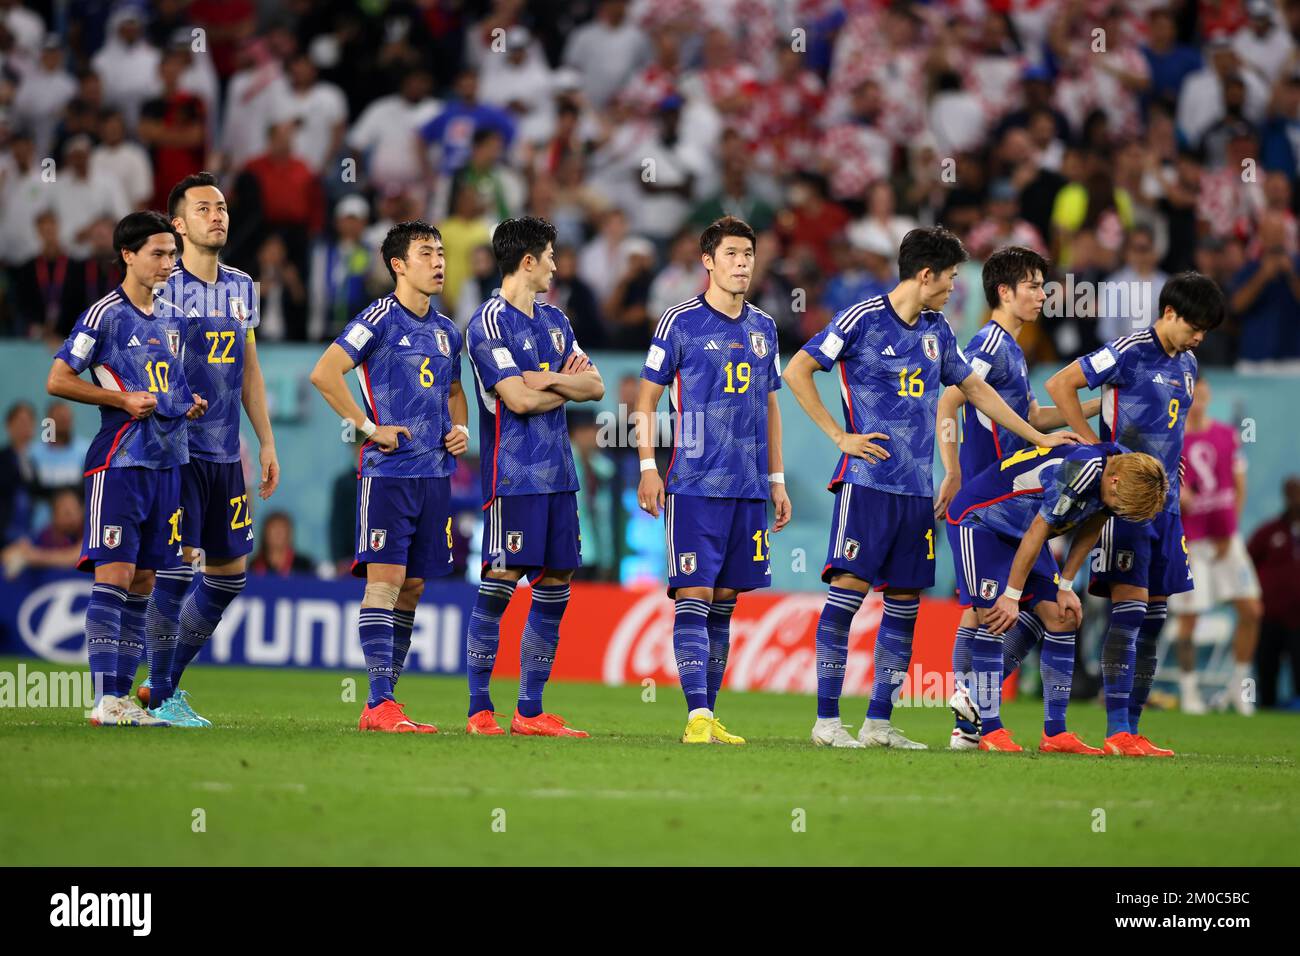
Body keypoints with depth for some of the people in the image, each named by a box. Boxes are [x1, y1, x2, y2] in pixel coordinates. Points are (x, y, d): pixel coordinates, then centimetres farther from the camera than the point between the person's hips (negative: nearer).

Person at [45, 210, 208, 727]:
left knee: (143, 582, 7)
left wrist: (188, 404, 9)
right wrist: (123, 399, -14)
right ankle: (106, 700, -13)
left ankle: (122, 695, 10)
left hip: (165, 464, 8)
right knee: (114, 574, -11)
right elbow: (57, 380, -7)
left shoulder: (171, 321, 17)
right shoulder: (106, 314, -6)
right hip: (119, 462, -8)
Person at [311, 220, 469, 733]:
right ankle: (381, 704, -15)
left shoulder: (446, 330, 16)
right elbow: (324, 373, -14)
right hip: (388, 471, -7)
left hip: (434, 473, 7)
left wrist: (461, 428, 10)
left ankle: (383, 701, 12)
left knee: (412, 585, 7)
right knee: (385, 578, -12)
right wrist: (368, 428, -14)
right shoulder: (380, 319, -7)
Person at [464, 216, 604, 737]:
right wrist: (567, 385, 1)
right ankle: (479, 709, -3)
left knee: (555, 585, 6)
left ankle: (530, 711, 12)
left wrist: (549, 380, -7)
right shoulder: (490, 322, -7)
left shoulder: (554, 320, 18)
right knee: (499, 582, -8)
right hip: (513, 474, -8)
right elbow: (519, 399, -15)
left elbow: (595, 385, 12)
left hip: (557, 473, 8)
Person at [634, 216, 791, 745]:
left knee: (724, 601, 8)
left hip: (749, 486, 5)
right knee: (694, 597, -10)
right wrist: (647, 468, -7)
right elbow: (647, 397, 1)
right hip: (695, 485, -5)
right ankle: (697, 716, -14)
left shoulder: (763, 327, 13)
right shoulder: (680, 322, -2)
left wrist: (777, 478, 18)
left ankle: (710, 716, 12)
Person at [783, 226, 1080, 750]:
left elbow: (974, 387, 27)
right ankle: (826, 720, -8)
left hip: (916, 487, 7)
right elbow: (797, 371, -4)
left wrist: (1038, 437, 27)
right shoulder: (864, 318, -5)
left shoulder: (936, 331, 15)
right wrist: (840, 436, -8)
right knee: (849, 585, -11)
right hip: (867, 479, -7)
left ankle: (879, 721, 11)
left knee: (905, 598, 5)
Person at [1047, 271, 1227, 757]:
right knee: (1128, 610, -13)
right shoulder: (1130, 351, -10)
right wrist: (1096, 447, -11)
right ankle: (1118, 732, -14)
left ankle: (1131, 728, 11)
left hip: (1164, 502, 8)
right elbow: (1060, 385, -10)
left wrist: (1171, 475, 14)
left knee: (1154, 617, 7)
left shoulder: (1187, 365, 14)